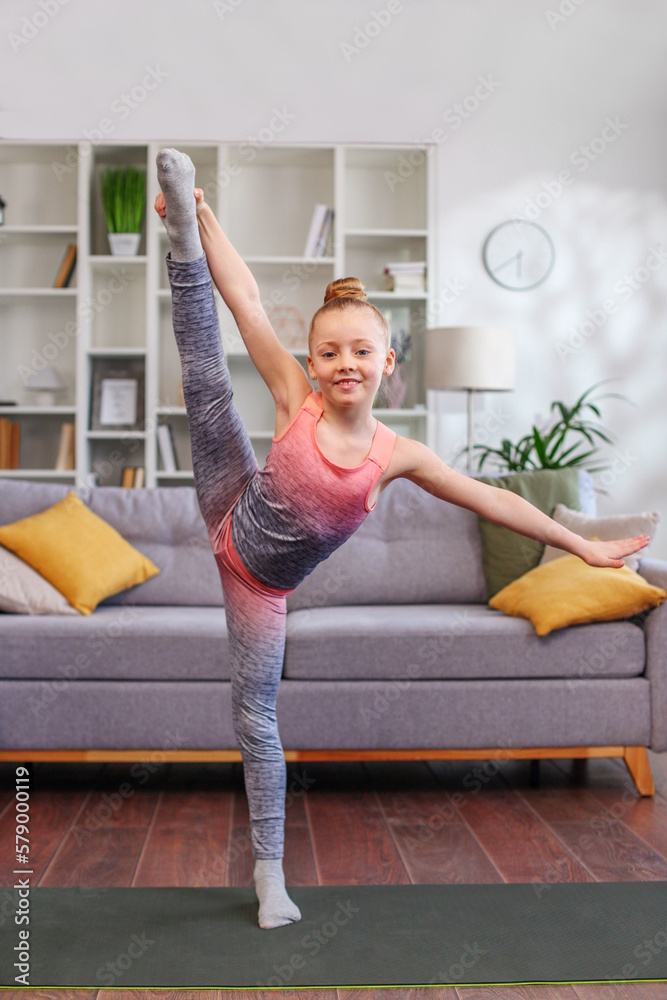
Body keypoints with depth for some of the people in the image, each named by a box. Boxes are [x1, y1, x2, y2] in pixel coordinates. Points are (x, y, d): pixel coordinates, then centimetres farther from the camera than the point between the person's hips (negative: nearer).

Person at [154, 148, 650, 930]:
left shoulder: (394, 454, -16)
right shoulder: (297, 402, -18)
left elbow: (493, 500, -10)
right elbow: (248, 304, -20)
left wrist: (582, 547, -5)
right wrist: (203, 219, -23)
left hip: (264, 586, 1)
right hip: (232, 519, 0)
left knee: (255, 717, 5)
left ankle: (269, 867, 21)